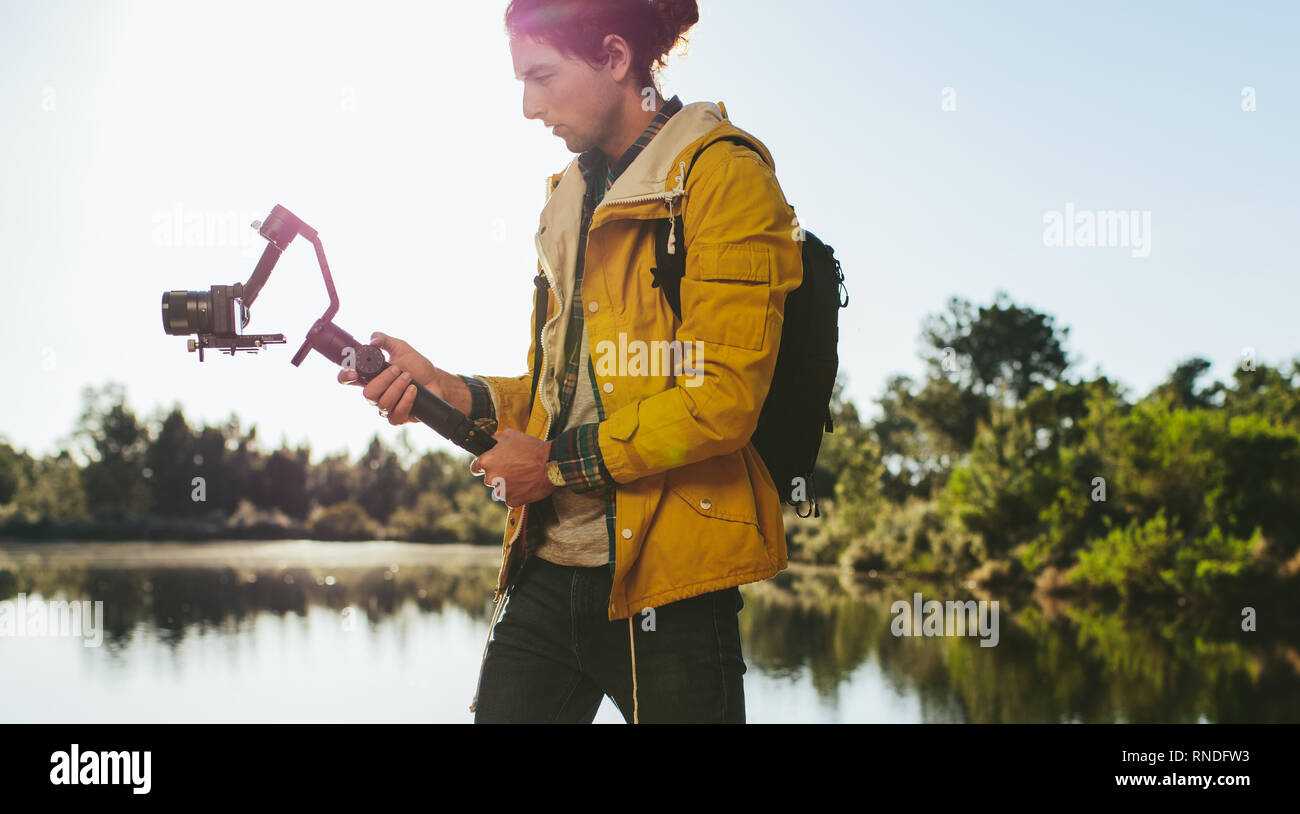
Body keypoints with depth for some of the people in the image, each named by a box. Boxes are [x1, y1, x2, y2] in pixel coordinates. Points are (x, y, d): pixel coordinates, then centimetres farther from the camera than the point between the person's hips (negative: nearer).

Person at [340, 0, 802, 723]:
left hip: (666, 584, -7)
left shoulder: (723, 174, -6)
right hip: (548, 570, 7)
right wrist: (453, 392, 5)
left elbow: (722, 399, -15)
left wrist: (559, 462, -9)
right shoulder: (574, 196, 20)